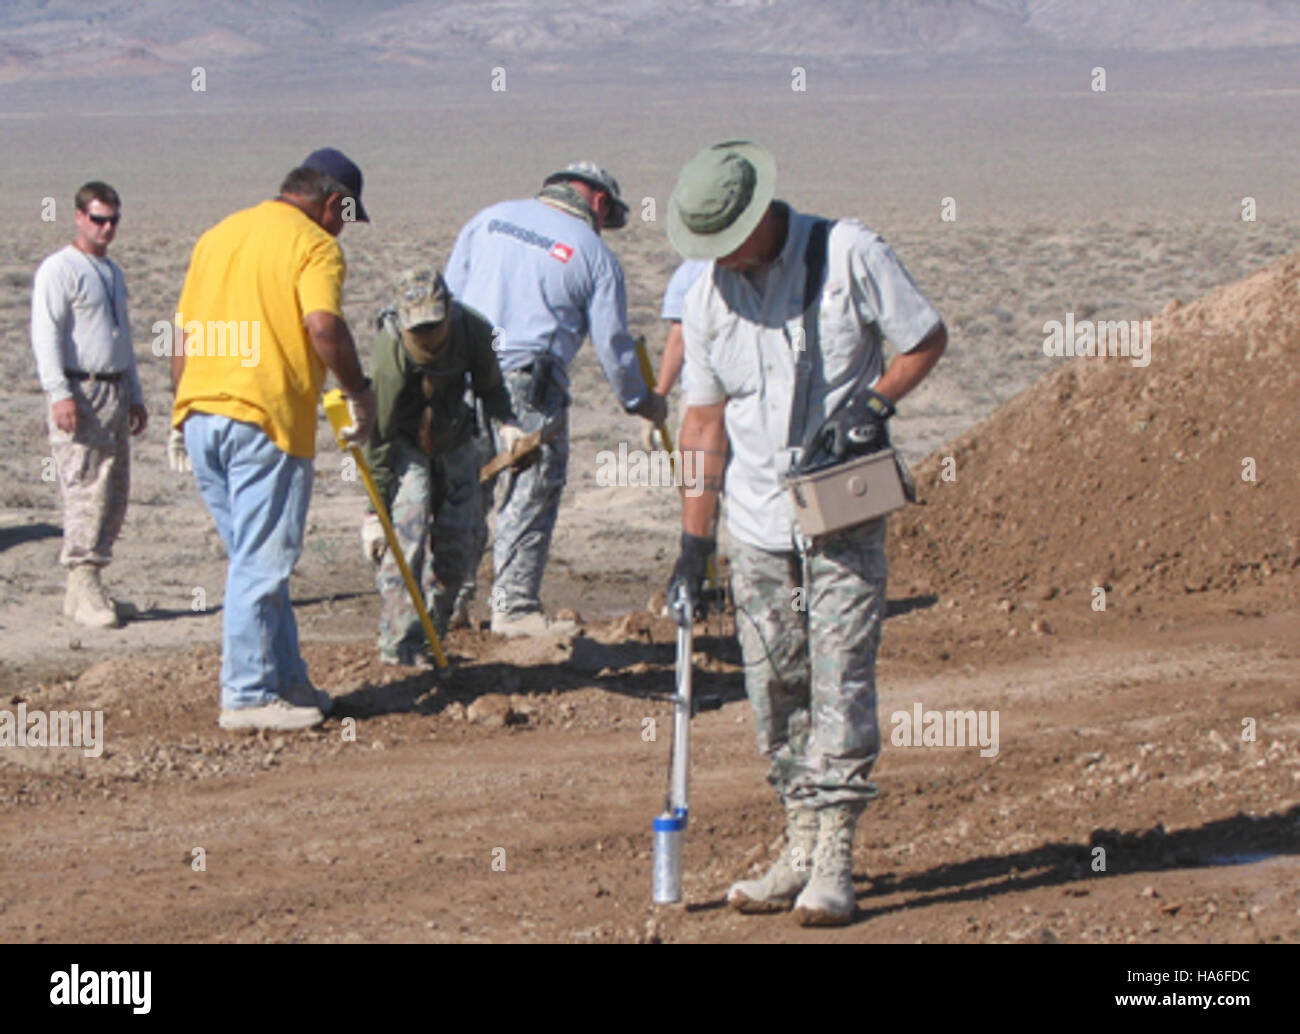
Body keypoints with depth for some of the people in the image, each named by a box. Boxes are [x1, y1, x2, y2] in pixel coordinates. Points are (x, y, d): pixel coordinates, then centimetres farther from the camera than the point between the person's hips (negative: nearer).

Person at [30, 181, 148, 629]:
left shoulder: (113, 272, 20)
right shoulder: (59, 269, -6)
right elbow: (46, 336, -13)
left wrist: (135, 397, 27)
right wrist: (59, 394, -22)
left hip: (115, 391, 8)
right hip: (79, 391, -8)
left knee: (115, 495, 6)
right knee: (86, 491, -13)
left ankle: (85, 587, 11)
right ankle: (85, 585, -14)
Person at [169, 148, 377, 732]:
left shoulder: (219, 235, 19)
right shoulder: (313, 244, -3)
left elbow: (185, 334, 20)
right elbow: (323, 325, -20)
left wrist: (182, 420, 25)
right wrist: (359, 393, -9)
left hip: (200, 414, 8)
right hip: (265, 419, -8)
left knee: (256, 558, 16)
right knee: (261, 563, -2)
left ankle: (286, 682, 21)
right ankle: (248, 696, 0)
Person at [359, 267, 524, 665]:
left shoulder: (473, 332, -21)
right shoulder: (390, 355, -31)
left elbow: (489, 387, 0)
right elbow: (379, 439, -24)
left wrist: (506, 422, -21)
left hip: (454, 441, 5)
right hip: (405, 443, -5)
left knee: (461, 542, 2)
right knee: (407, 530, -21)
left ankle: (430, 635, 18)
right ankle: (399, 643, -15)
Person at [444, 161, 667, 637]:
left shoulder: (491, 218, 11)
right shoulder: (593, 253, 2)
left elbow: (448, 295, 11)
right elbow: (612, 344, 4)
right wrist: (640, 401, 19)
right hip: (531, 388, -4)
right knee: (530, 498, 5)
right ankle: (515, 607, 6)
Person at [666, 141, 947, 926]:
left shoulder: (849, 255, -7)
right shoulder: (708, 295, 4)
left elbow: (928, 339, 1)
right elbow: (705, 420, 7)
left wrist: (876, 404, -17)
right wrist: (694, 541, 4)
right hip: (758, 528, 4)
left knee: (840, 686, -8)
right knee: (775, 695, 6)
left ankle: (834, 864, -7)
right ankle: (801, 853, 16)